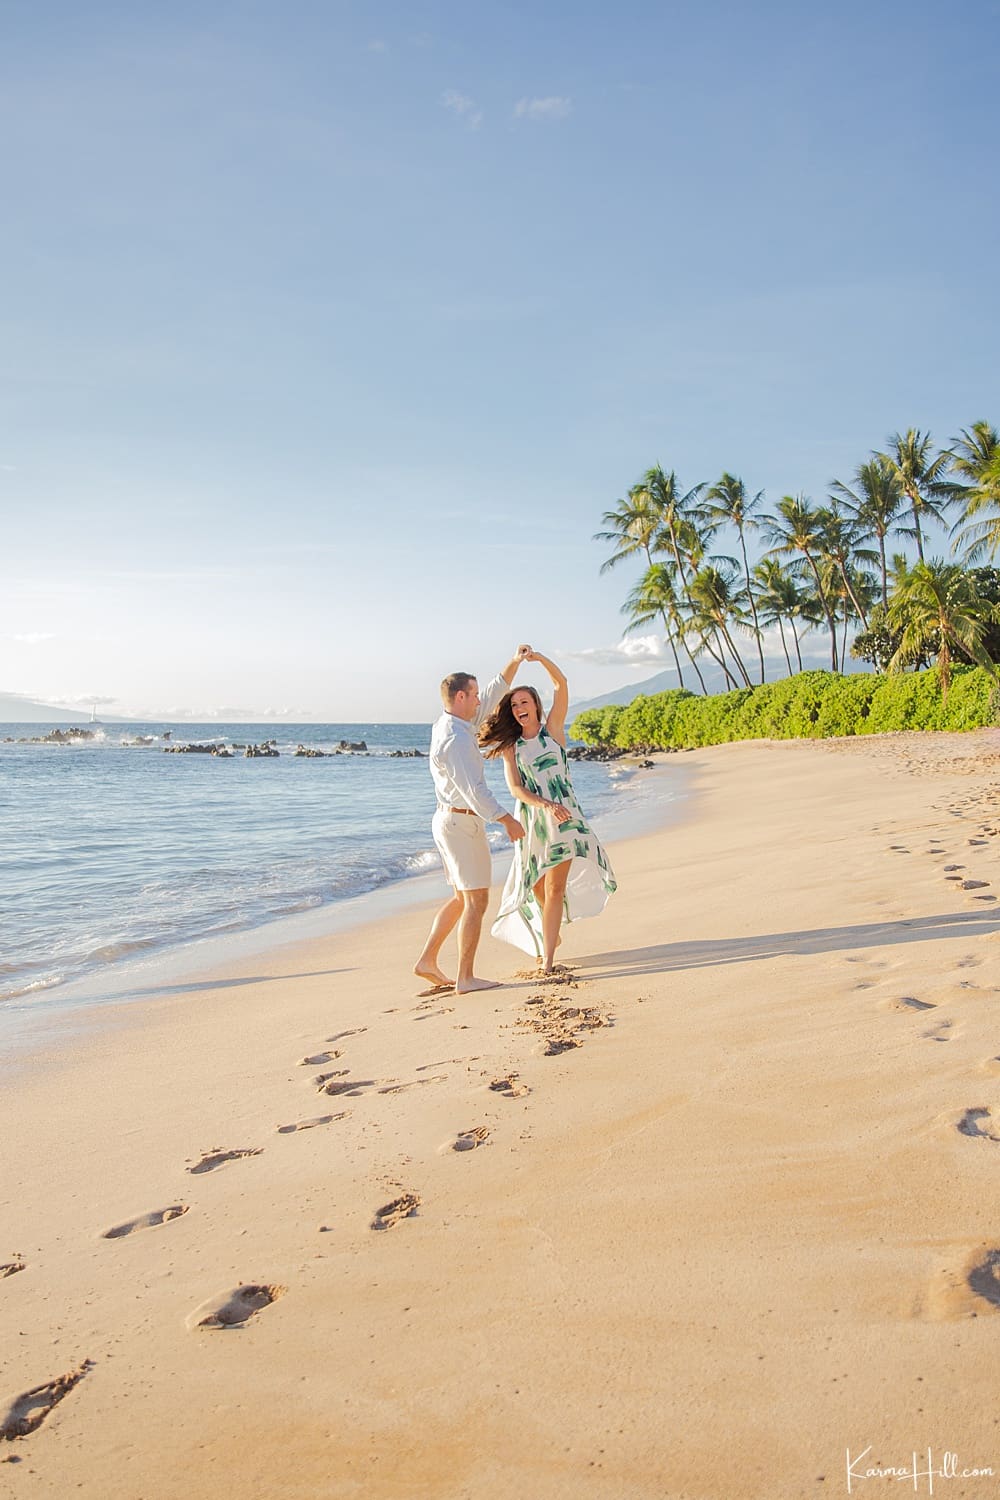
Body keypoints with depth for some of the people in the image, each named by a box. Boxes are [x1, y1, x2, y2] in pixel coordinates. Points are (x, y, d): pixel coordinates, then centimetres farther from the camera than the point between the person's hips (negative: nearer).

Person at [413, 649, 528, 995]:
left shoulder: (450, 725, 11)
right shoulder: (455, 739, -20)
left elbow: (493, 696, 21)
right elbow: (473, 790, -24)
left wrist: (514, 663, 18)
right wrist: (508, 820, -20)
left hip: (449, 820, 10)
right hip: (462, 823, -10)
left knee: (461, 898, 17)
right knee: (476, 900, -3)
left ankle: (428, 961, 18)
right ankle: (465, 977, 1)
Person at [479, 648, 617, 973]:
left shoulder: (552, 728, 4)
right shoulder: (510, 746, 7)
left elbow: (561, 685, -7)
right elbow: (515, 789, -5)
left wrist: (540, 658, -21)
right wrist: (546, 805, -21)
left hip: (563, 815, -2)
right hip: (532, 818, 3)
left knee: (554, 887, -7)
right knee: (537, 887, 8)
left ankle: (547, 957, -6)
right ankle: (551, 934, 36)